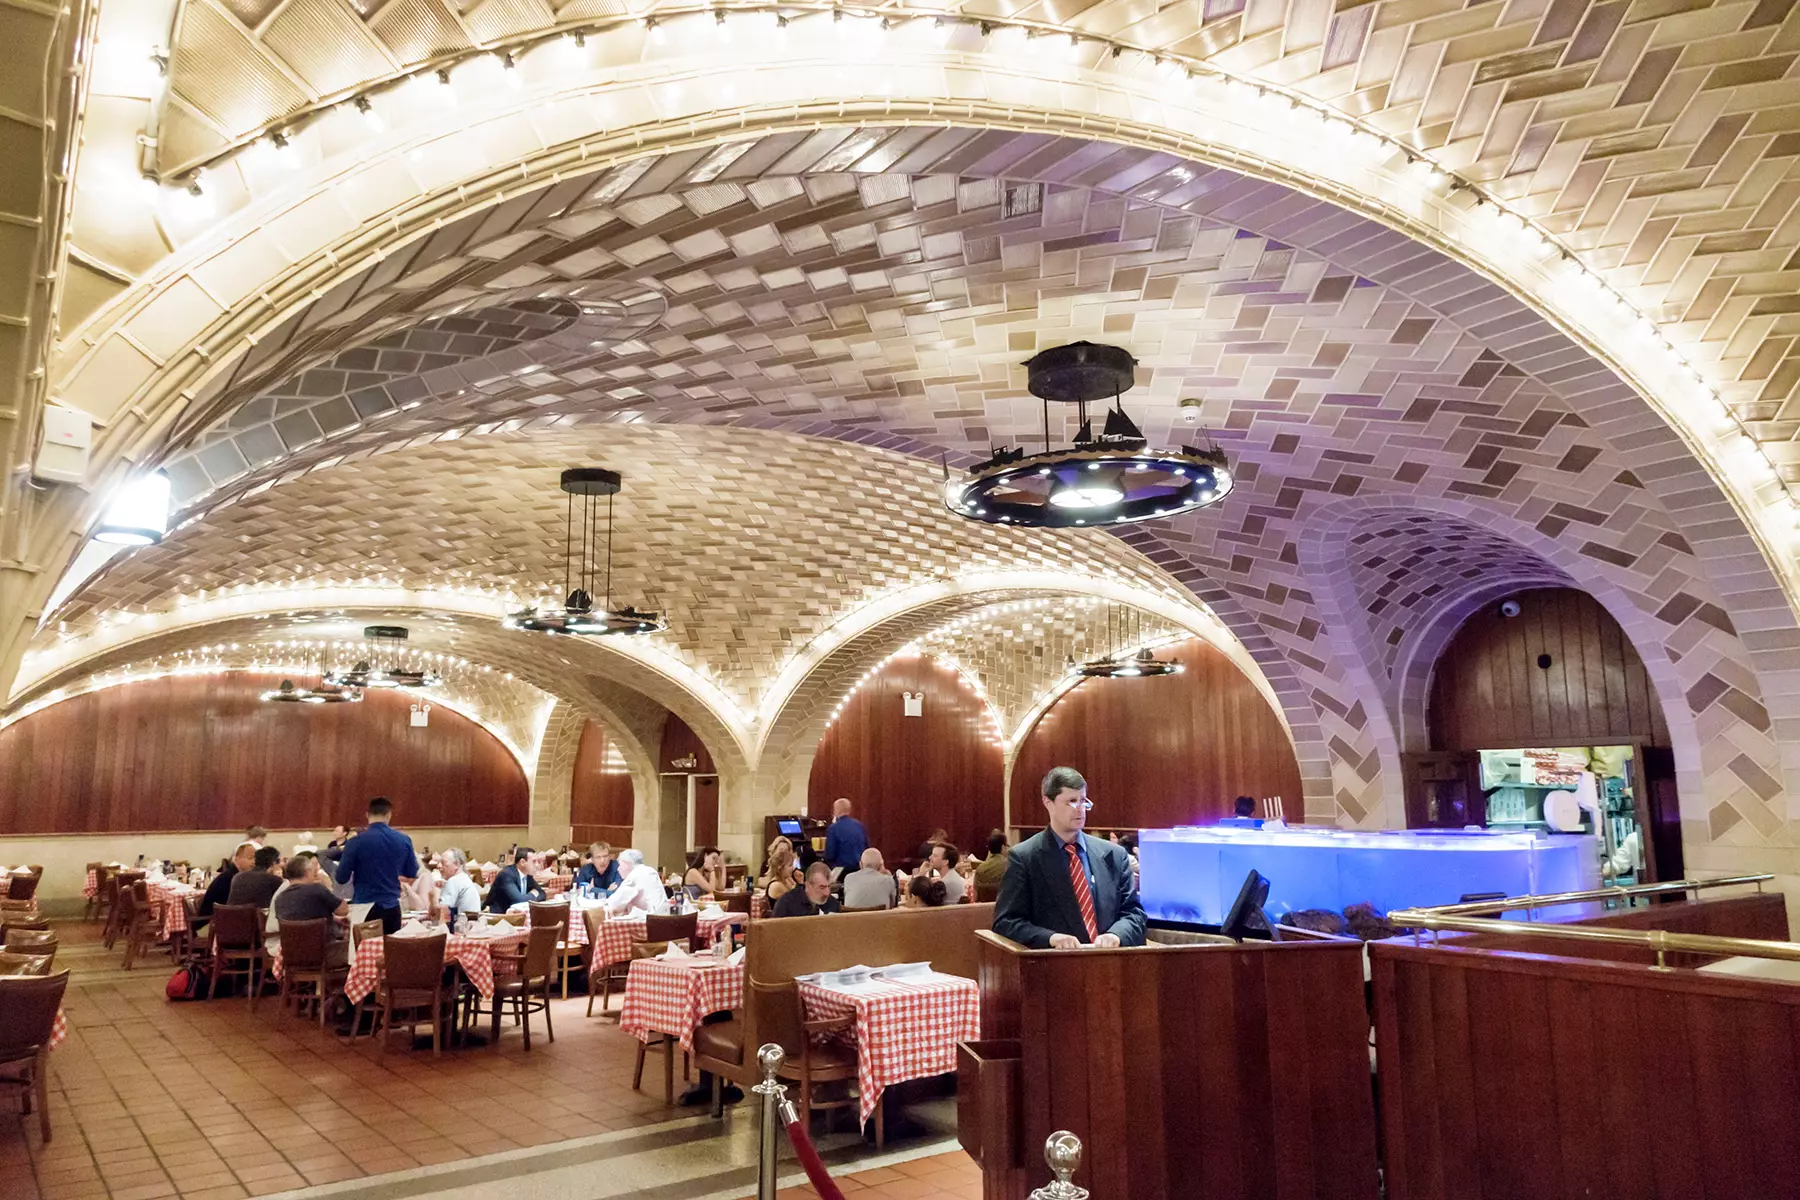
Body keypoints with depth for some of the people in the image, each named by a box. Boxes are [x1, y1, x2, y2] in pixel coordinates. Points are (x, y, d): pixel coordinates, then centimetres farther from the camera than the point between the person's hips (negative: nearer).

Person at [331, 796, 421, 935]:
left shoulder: (356, 842, -11)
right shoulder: (404, 840, -2)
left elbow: (342, 878, -5)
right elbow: (412, 874, 10)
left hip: (364, 908, -3)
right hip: (391, 908, 3)